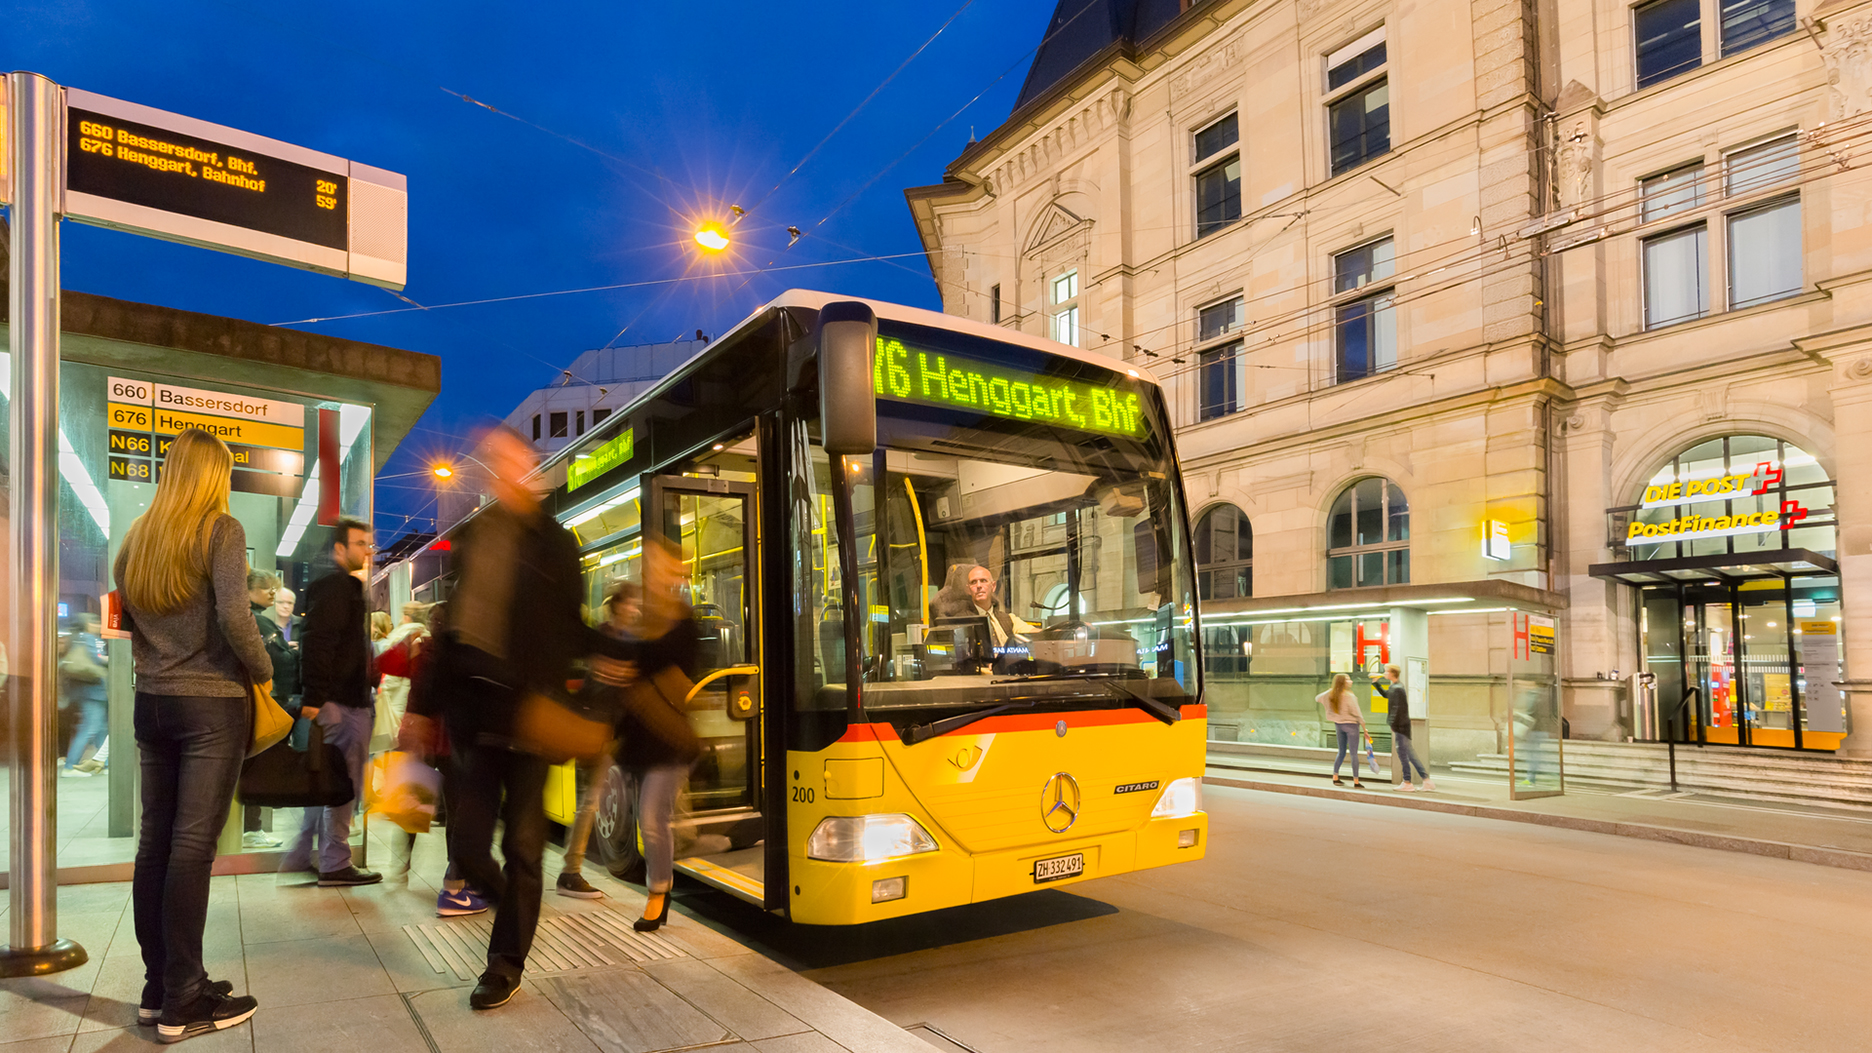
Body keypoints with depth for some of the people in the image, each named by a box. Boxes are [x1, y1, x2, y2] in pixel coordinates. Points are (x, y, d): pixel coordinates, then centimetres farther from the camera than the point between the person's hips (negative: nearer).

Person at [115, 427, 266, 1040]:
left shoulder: (136, 538, 10)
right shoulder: (221, 529, -10)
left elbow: (125, 615, 11)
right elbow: (234, 618, -19)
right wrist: (263, 672, -5)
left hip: (151, 702, 7)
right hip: (212, 703, -7)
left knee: (155, 841, 11)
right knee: (193, 845, -3)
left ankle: (157, 988, 20)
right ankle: (180, 1004, 3)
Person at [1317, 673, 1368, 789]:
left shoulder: (1330, 694, -1)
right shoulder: (1349, 696, -19)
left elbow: (1317, 698, 17)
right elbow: (1357, 714, -15)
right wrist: (1364, 728, -5)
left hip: (1338, 725, 6)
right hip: (1351, 725, -6)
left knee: (1341, 752, 18)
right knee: (1354, 753, -1)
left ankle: (1335, 778, 19)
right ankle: (1356, 782, 0)